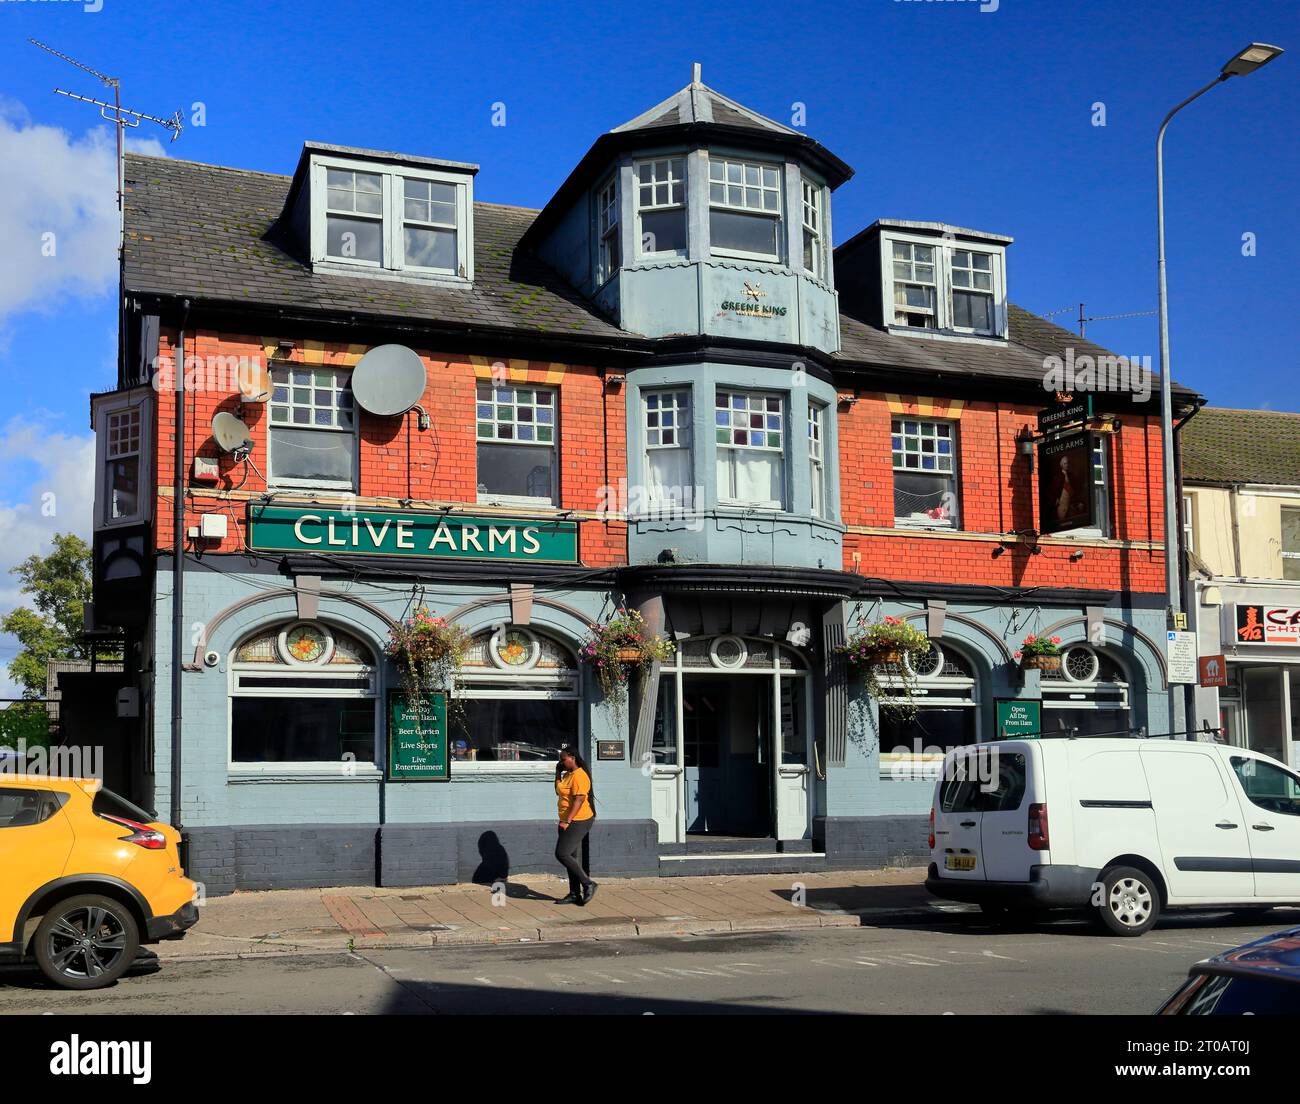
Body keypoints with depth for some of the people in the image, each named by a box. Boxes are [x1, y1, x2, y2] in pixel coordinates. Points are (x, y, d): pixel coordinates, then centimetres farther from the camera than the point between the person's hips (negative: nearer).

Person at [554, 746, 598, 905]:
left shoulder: (579, 776, -16)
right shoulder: (568, 774, 15)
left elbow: (579, 800, -23)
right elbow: (559, 792, 24)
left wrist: (567, 821, -27)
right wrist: (558, 773, 13)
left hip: (578, 821, -10)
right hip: (569, 822, 10)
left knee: (562, 854, -13)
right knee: (572, 857, 10)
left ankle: (588, 884, -6)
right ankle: (575, 894, 14)